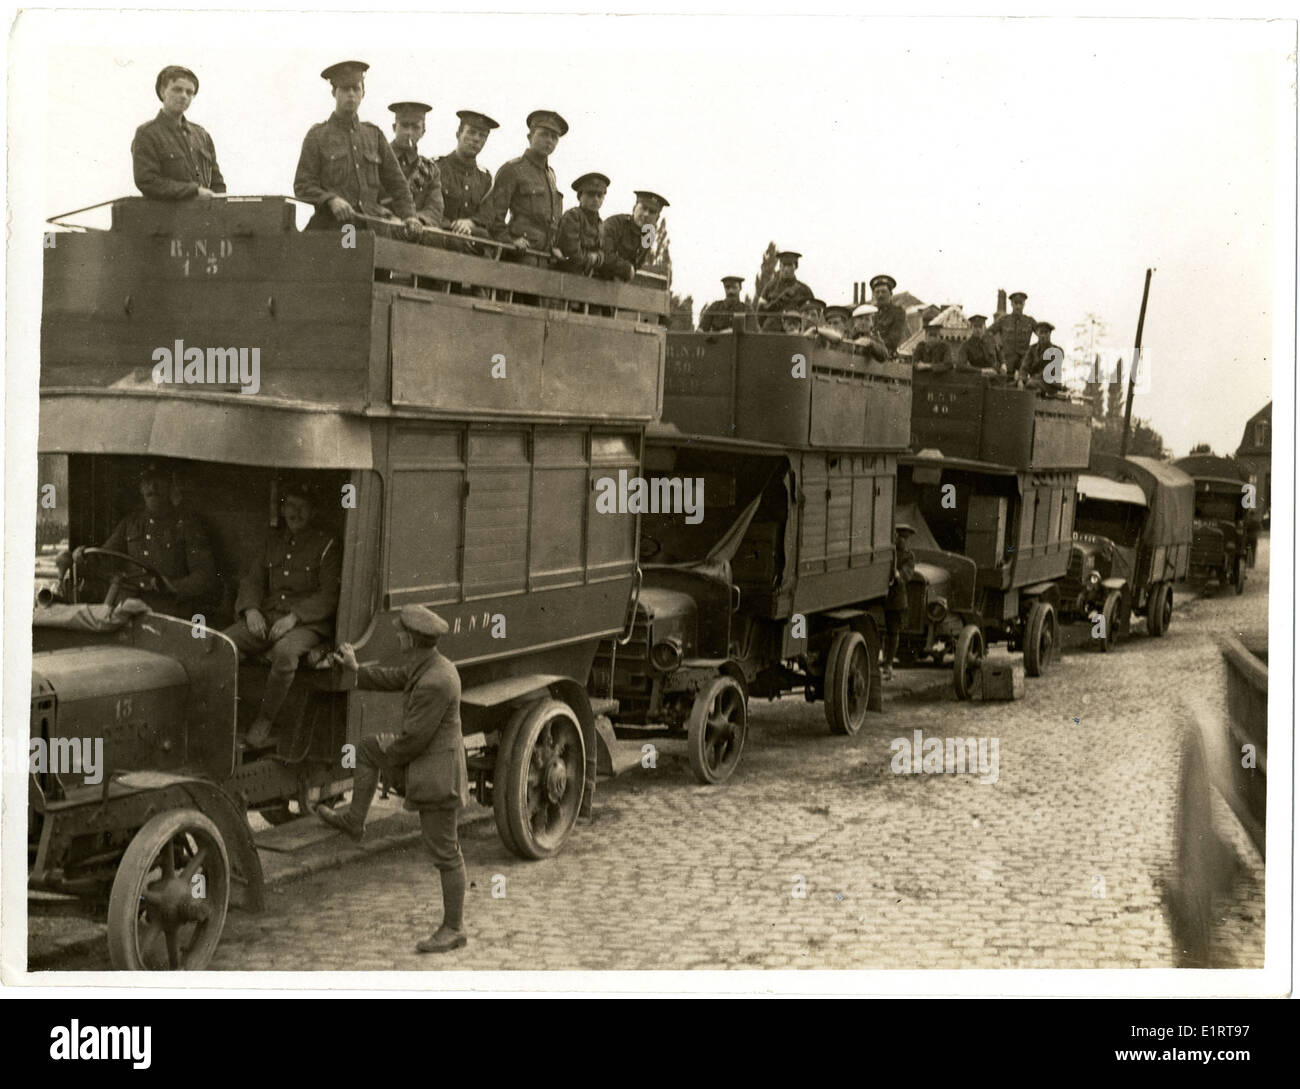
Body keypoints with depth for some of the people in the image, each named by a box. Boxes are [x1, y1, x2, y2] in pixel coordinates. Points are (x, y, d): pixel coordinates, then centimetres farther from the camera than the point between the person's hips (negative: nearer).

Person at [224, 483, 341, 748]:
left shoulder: (326, 546, 1)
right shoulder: (273, 542, 19)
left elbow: (329, 596, -7)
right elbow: (252, 579, 16)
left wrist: (294, 617, -19)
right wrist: (251, 609, -5)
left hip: (308, 623, -5)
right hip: (266, 616, 5)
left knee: (285, 652, -38)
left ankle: (265, 721, -22)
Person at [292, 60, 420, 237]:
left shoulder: (374, 135, 20)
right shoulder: (317, 135, 10)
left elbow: (396, 181, 20)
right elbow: (302, 186, 4)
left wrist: (408, 215, 5)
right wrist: (331, 200, -14)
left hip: (370, 227, 3)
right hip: (332, 228, -3)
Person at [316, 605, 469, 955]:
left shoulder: (435, 683, -29)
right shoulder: (429, 664, 2)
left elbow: (414, 739, -24)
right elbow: (395, 678, 20)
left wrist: (390, 753, -5)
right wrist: (356, 670, 18)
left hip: (436, 774, -10)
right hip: (423, 760, 10)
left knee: (444, 852, 0)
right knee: (368, 747, 22)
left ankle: (453, 929, 11)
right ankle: (354, 821, 33)